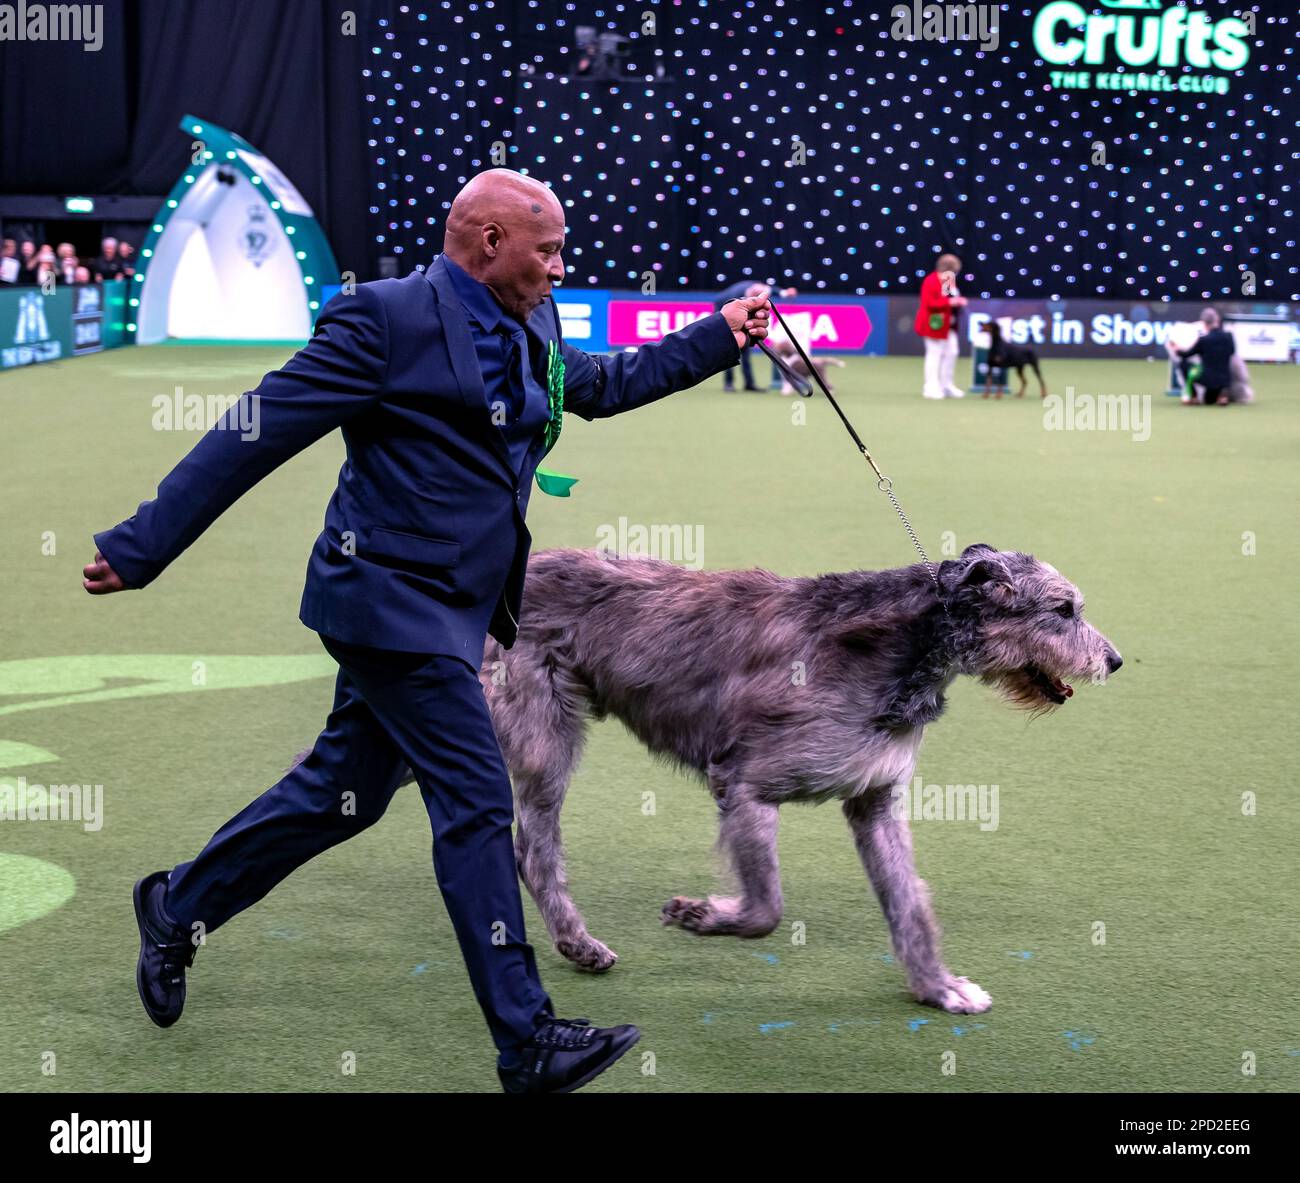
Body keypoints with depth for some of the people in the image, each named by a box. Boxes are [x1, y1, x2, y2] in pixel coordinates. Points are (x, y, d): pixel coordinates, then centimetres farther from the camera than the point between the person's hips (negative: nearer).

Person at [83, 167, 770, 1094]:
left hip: (455, 606, 9)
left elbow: (600, 384, 29)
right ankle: (528, 1044, 1)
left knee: (346, 791, 17)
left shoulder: (529, 331, 10)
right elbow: (257, 433, -15)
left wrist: (719, 338, 20)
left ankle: (178, 909, 37)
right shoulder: (387, 318, -16)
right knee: (478, 806, -7)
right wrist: (142, 549, -13)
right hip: (395, 600, -9)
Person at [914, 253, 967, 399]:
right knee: (935, 354, -6)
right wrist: (950, 302, -25)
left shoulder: (949, 282, 14)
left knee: (951, 353, 8)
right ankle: (931, 387, -1)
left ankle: (947, 385, 18)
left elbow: (953, 299, 16)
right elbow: (930, 303, -23)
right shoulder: (931, 281, -14)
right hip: (934, 324, -9)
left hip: (948, 325, 9)